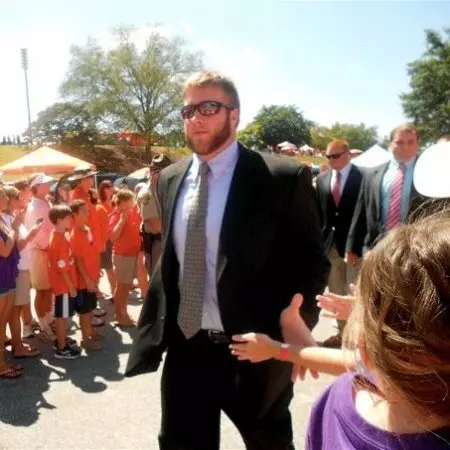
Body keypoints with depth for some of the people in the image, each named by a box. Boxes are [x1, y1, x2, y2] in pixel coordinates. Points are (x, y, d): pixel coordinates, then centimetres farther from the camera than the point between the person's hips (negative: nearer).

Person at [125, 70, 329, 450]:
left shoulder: (283, 178, -12)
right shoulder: (170, 179, 6)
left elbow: (312, 262, -8)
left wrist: (292, 333, -16)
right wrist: (154, 322, 11)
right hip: (184, 347, 4)